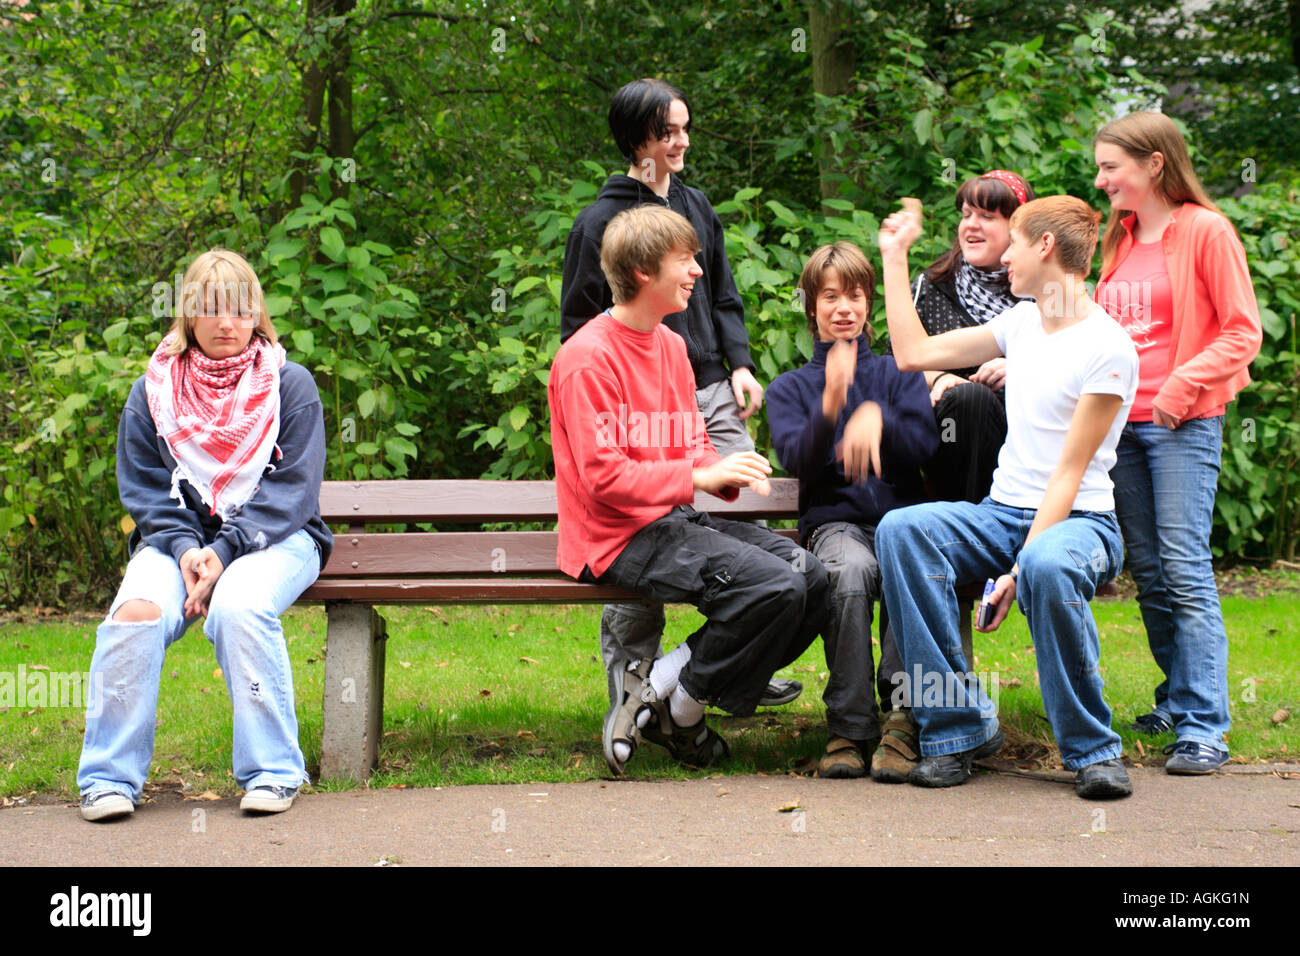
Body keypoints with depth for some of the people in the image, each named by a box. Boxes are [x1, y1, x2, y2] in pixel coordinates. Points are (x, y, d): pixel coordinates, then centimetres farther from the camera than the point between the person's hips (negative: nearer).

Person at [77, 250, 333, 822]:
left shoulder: (290, 385, 3)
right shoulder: (153, 392, 9)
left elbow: (293, 491, -4)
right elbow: (143, 490, 7)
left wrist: (224, 550, -16)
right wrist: (185, 548, -13)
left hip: (274, 537, -2)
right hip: (178, 536, 2)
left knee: (240, 608, -35)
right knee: (136, 612, -30)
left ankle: (271, 771, -22)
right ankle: (111, 775, -19)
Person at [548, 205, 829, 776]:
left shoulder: (671, 345, 15)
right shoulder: (588, 357, -13)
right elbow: (604, 478, -18)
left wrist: (728, 473, -4)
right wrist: (699, 476, -20)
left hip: (675, 518, 9)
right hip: (621, 536, -9)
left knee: (811, 578, -6)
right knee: (774, 587, -24)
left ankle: (662, 687, -2)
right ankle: (669, 702, -7)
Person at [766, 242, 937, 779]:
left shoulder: (900, 374, 19)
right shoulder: (789, 388, 17)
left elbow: (924, 445, 3)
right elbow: (798, 461, -1)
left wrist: (877, 419, -17)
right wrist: (830, 405, -18)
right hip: (834, 522, -1)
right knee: (852, 568, -38)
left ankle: (902, 717, -34)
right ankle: (849, 727, -31)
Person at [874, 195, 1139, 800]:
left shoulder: (1107, 348, -8)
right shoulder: (1022, 322, 15)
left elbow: (1069, 473, -13)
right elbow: (913, 353, 22)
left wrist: (1021, 567, -21)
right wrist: (895, 255, 23)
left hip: (1077, 520, -6)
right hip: (1003, 515, 6)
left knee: (1048, 567, -42)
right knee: (900, 530, -24)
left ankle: (1093, 750, -20)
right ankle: (959, 728, -20)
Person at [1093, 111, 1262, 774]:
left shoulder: (1205, 231, -4)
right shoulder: (1120, 240, 17)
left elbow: (1243, 332, -6)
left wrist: (1183, 385, -16)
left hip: (1183, 423, -7)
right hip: (1120, 418, 7)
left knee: (1185, 567, -12)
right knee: (1147, 569, 6)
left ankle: (1204, 726, -13)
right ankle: (1178, 701, 17)